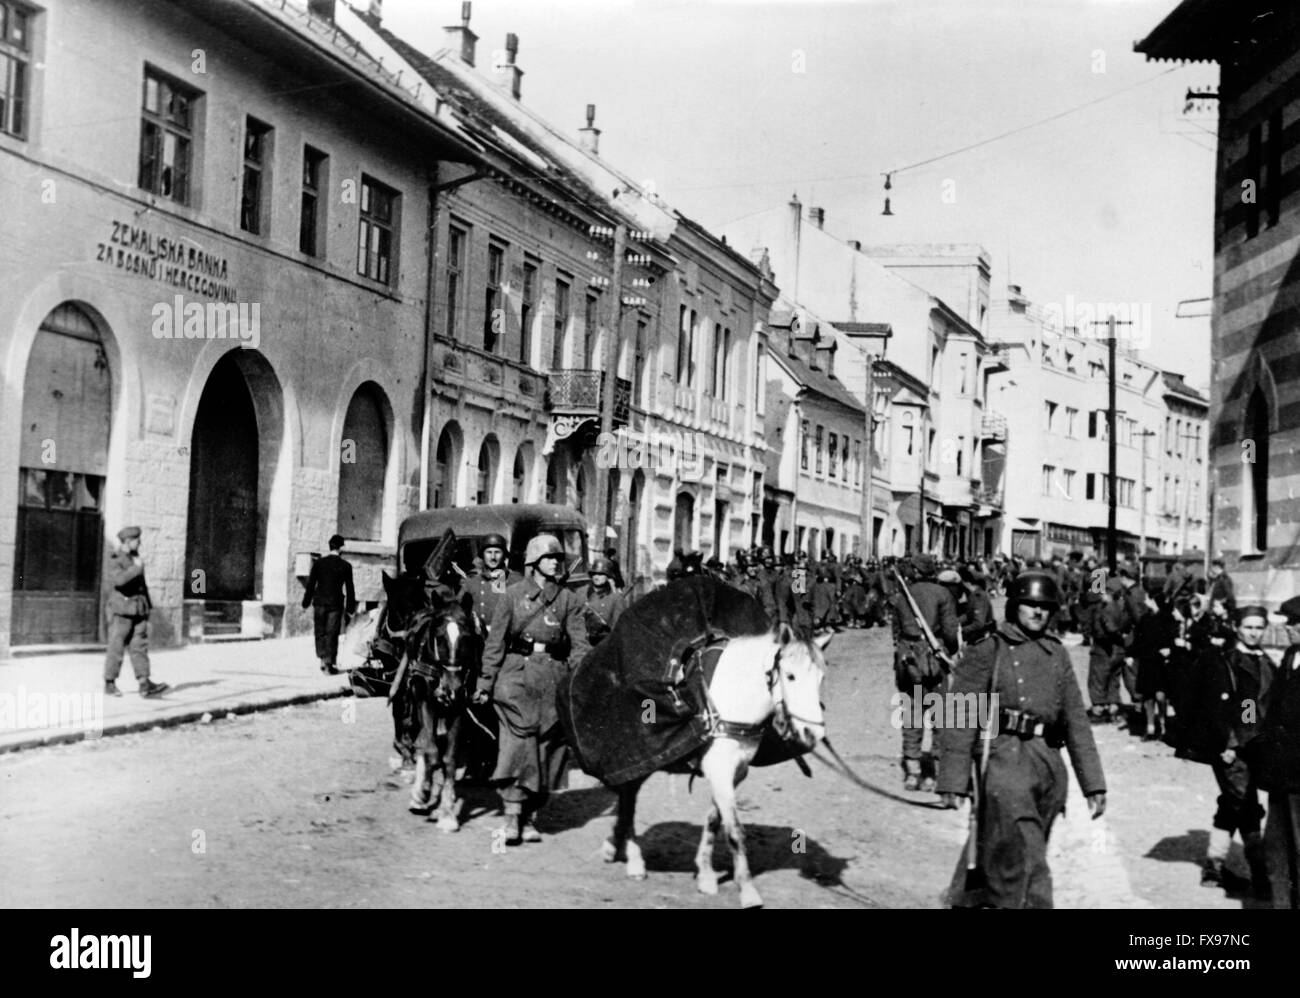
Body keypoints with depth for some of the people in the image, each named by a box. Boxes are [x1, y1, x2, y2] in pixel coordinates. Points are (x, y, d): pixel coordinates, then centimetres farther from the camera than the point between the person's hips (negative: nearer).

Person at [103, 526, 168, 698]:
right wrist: (137, 568, -20)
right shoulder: (115, 560, -8)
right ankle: (109, 684, 10)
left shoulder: (135, 558, 15)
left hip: (138, 611, 6)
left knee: (140, 647, -1)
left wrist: (148, 609, 20)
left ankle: (145, 684, -7)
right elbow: (118, 579, -28)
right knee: (116, 648, 0)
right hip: (121, 611, -6)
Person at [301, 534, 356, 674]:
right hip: (336, 604, -2)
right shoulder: (345, 566, -4)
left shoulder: (318, 563, 0)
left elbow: (310, 584, 0)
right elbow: (349, 589, -2)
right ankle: (329, 664, 2)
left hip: (319, 602, 2)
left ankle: (323, 660, 12)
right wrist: (350, 608, 6)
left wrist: (306, 602, 8)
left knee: (320, 632, 15)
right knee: (332, 634, 3)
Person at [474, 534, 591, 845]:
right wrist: (485, 682, -3)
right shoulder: (514, 594, 4)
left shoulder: (569, 600, 8)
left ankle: (531, 816, 14)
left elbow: (579, 645, 2)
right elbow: (495, 640, 3)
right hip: (517, 672, -2)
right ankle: (512, 815, -10)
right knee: (517, 740, -11)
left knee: (547, 746, 4)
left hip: (554, 677, 2)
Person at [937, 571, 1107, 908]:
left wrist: (1093, 782, 11)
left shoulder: (1057, 654, 15)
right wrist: (953, 779, -12)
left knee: (994, 853, 14)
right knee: (1026, 859, -12)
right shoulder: (988, 650, -1)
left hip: (1049, 763, 5)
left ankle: (964, 901, 31)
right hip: (1004, 757, -5)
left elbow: (1075, 718, 16)